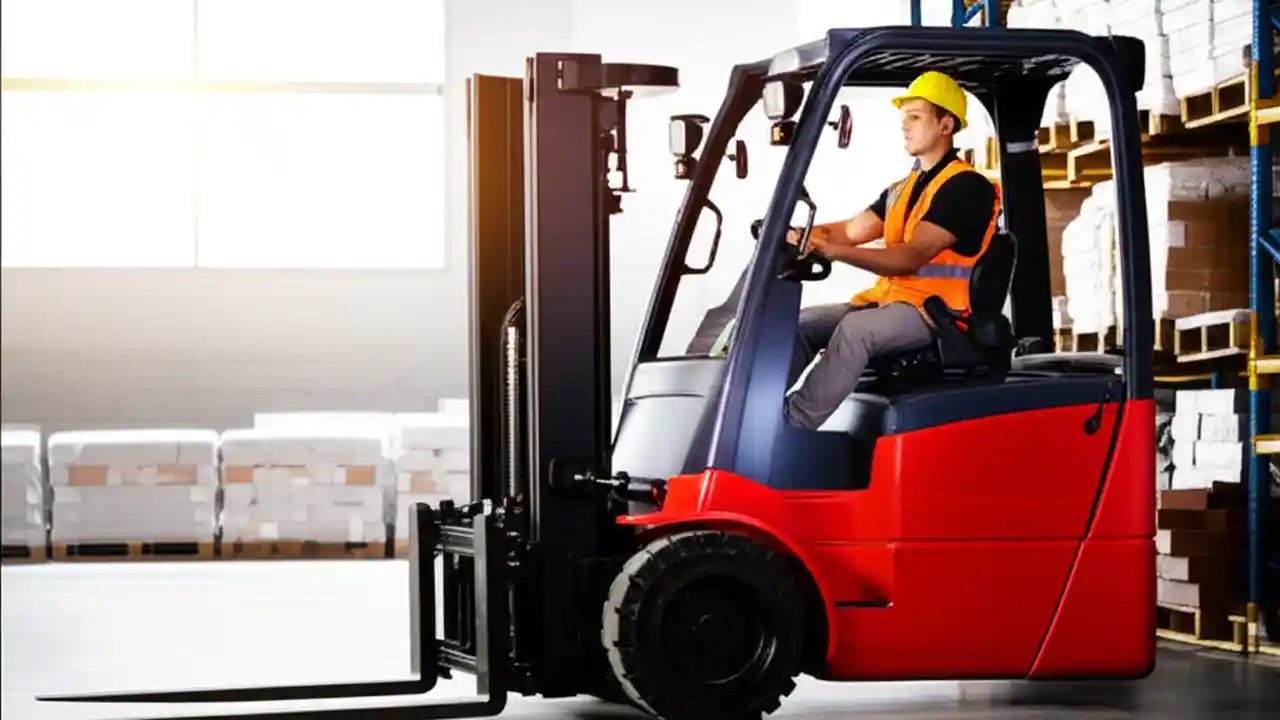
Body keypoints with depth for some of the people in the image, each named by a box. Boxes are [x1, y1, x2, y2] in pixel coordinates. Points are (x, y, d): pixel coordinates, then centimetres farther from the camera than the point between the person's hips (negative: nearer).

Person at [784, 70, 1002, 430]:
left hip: (934, 310, -9)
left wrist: (834, 251, -33)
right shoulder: (903, 189, 20)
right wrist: (794, 235, -8)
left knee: (854, 329, -33)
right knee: (802, 323, -8)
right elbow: (851, 230, 11)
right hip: (887, 300, 9)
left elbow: (913, 256, -22)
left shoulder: (965, 187, -10)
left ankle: (793, 428, -40)